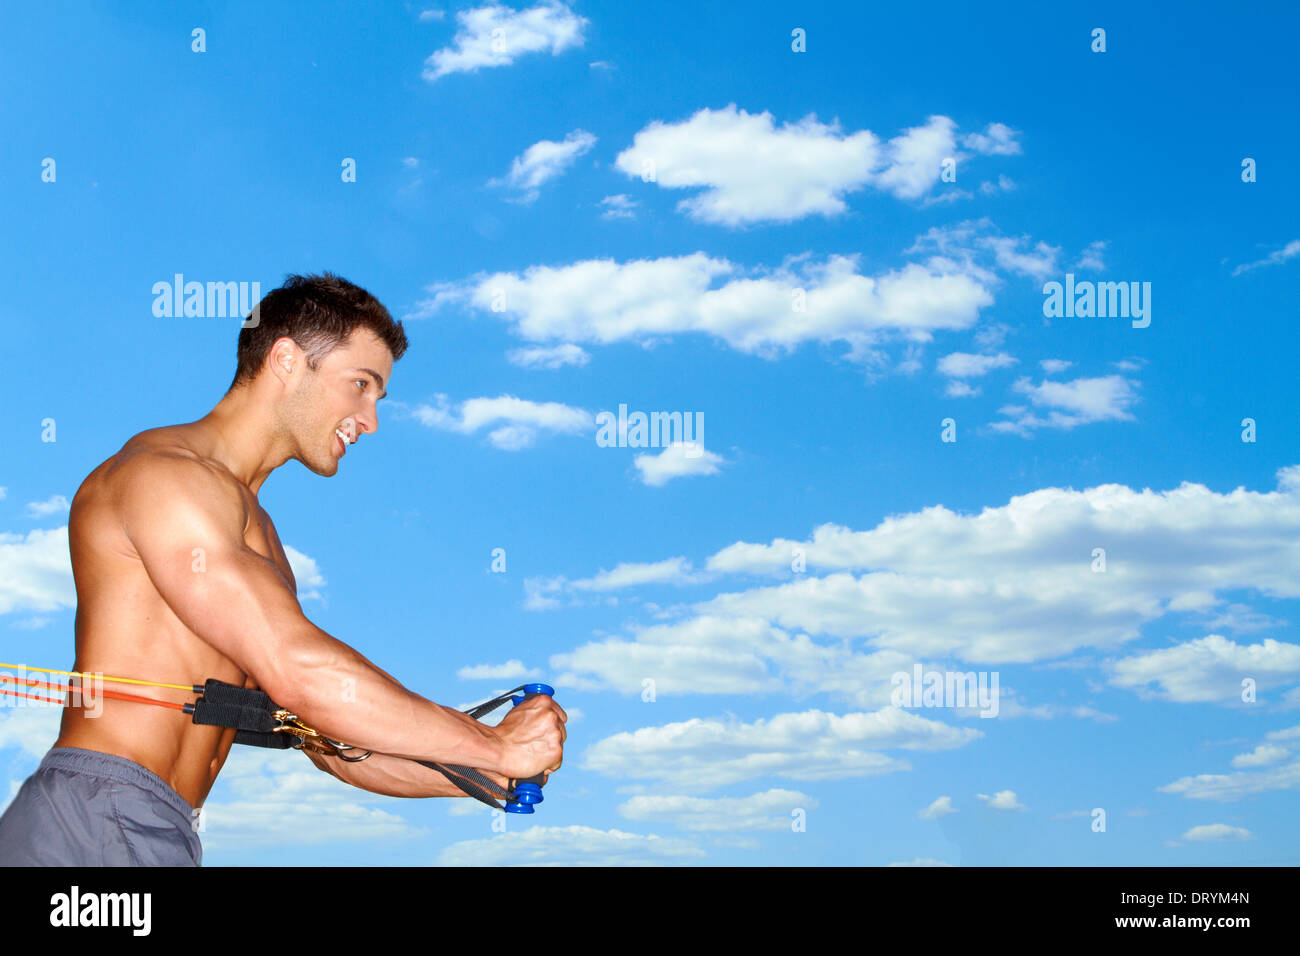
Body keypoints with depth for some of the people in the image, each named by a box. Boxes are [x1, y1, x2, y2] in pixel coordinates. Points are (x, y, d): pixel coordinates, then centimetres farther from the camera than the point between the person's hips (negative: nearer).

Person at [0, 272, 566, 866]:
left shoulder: (257, 534, 20)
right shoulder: (163, 473, -9)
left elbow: (330, 739, 18)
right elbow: (299, 672, -20)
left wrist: (485, 777, 5)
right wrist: (495, 746, -15)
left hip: (163, 837, 9)